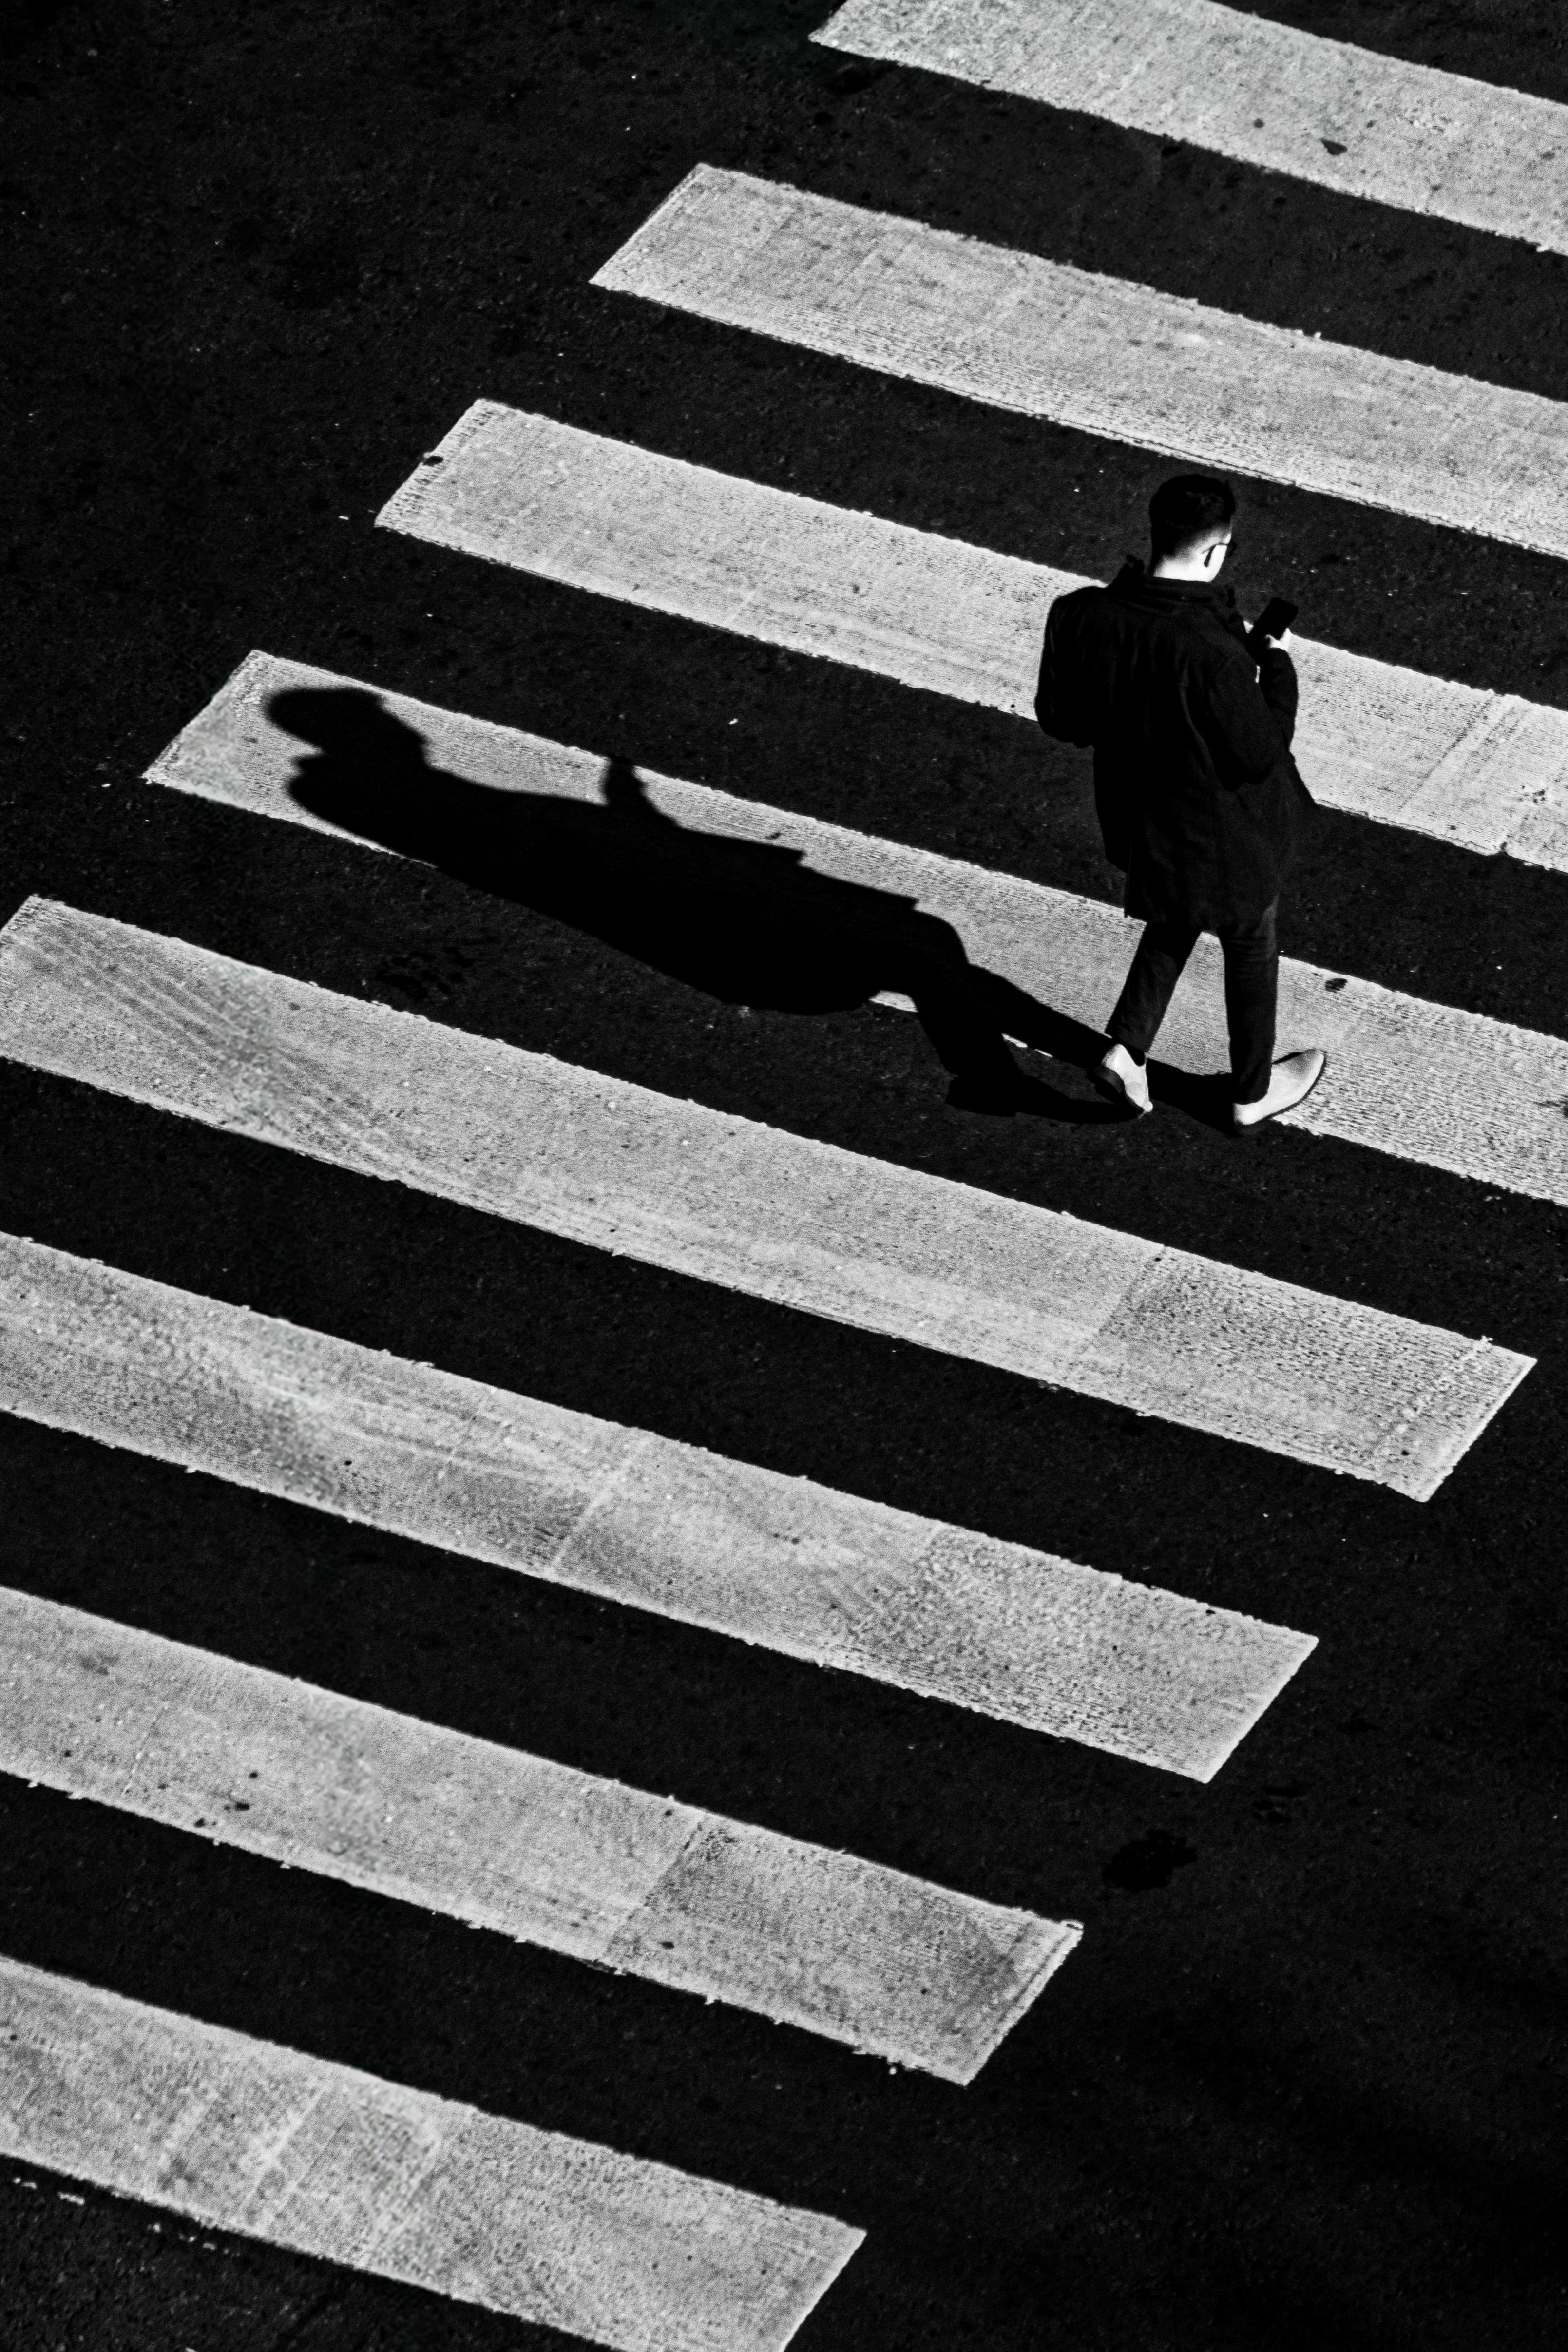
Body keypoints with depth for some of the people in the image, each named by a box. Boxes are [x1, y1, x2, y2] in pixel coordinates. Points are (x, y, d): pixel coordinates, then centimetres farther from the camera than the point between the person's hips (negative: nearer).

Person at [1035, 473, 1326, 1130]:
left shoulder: (1081, 618, -19)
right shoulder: (1214, 653, -36)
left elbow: (1057, 718, -5)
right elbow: (1260, 754, -23)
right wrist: (1276, 665, -11)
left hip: (1138, 818, 5)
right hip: (1224, 835, -5)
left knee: (1176, 919, 35)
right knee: (1251, 945, 23)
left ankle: (1125, 1049, 26)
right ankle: (1252, 1091, 43)